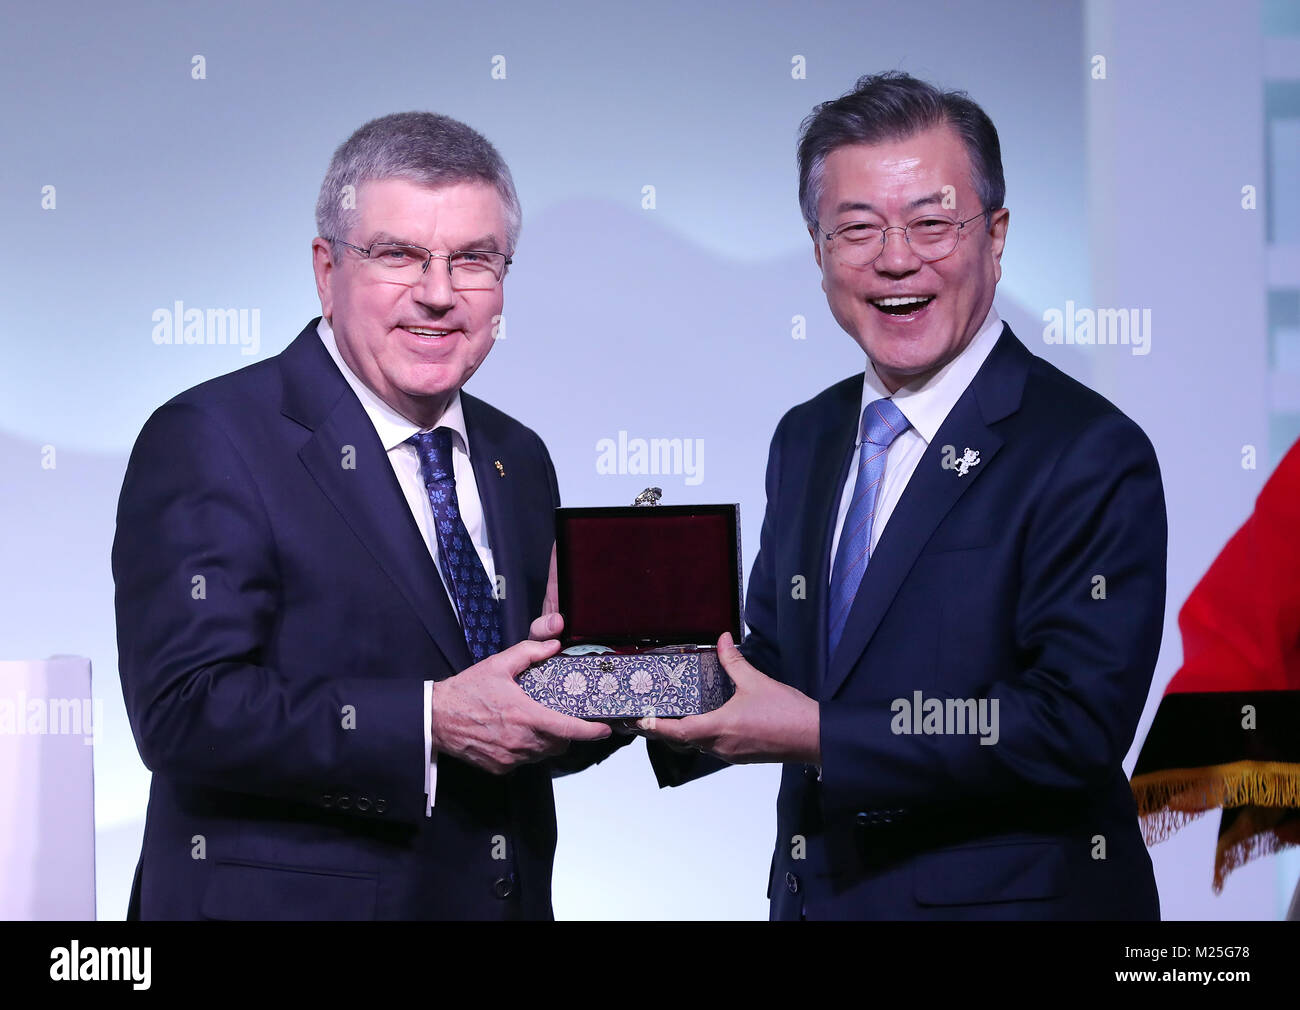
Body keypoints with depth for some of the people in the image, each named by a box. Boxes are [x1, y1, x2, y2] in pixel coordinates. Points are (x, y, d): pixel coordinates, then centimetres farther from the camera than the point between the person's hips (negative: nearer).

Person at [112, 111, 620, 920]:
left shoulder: (519, 460, 9)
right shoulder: (209, 441, -12)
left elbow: (528, 730, 12)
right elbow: (184, 710, -22)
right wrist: (430, 724, -27)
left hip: (505, 891, 6)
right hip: (289, 899, -6)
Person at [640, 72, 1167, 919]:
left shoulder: (1094, 457, -17)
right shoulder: (805, 441, 6)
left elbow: (1075, 725, -24)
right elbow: (776, 655, 12)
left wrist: (821, 737, -25)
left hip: (1012, 898, -6)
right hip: (815, 892, 6)